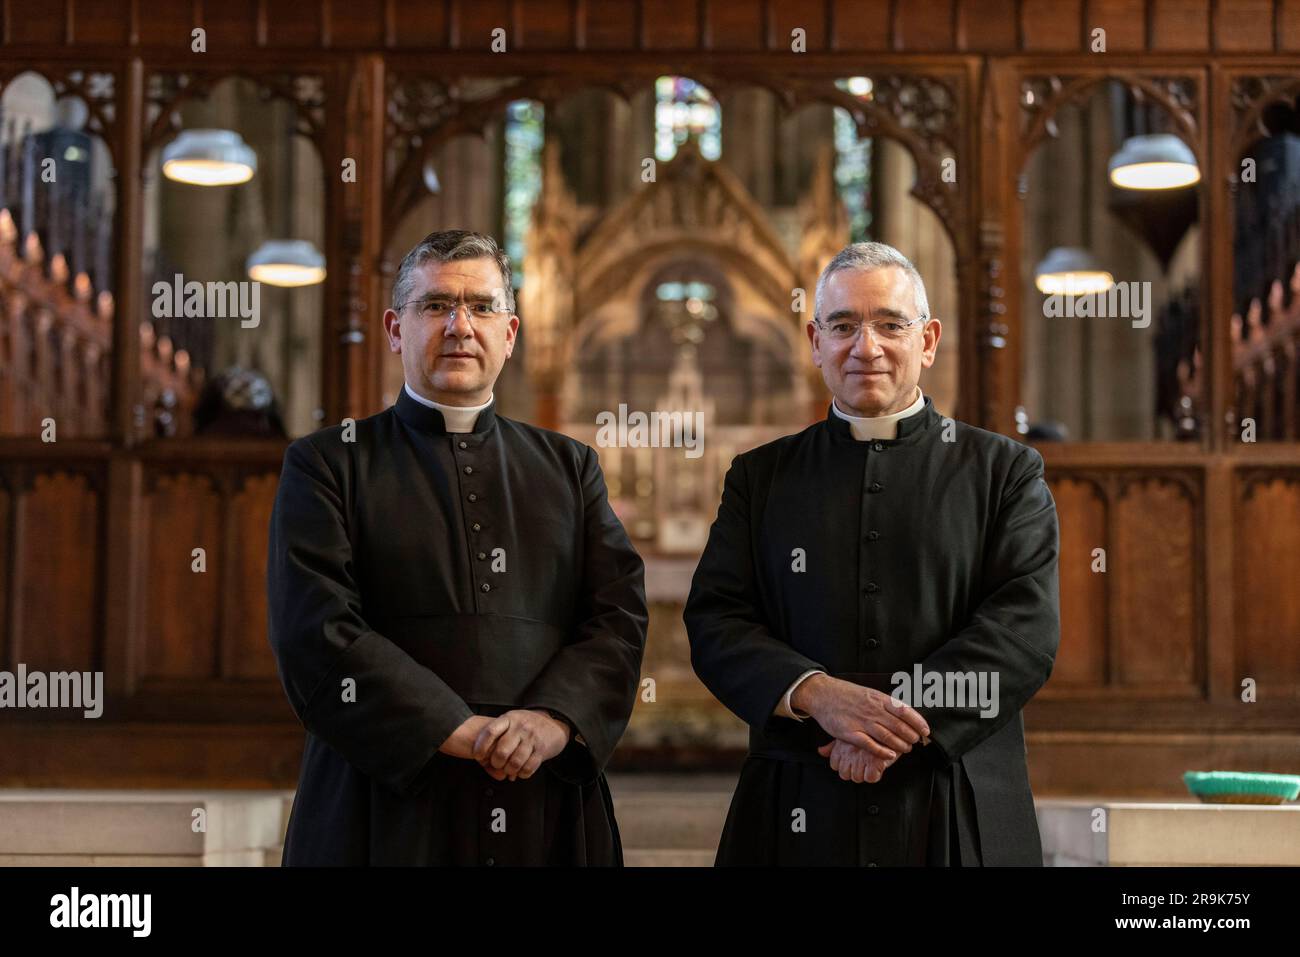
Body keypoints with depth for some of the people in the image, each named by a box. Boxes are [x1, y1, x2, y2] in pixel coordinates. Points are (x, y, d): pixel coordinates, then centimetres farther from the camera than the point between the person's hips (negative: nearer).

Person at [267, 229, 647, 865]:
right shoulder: (325, 465, 4)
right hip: (387, 813, -2)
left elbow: (619, 615, 3)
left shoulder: (569, 467, 14)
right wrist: (462, 734, -16)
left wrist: (554, 720, -16)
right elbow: (316, 634, -8)